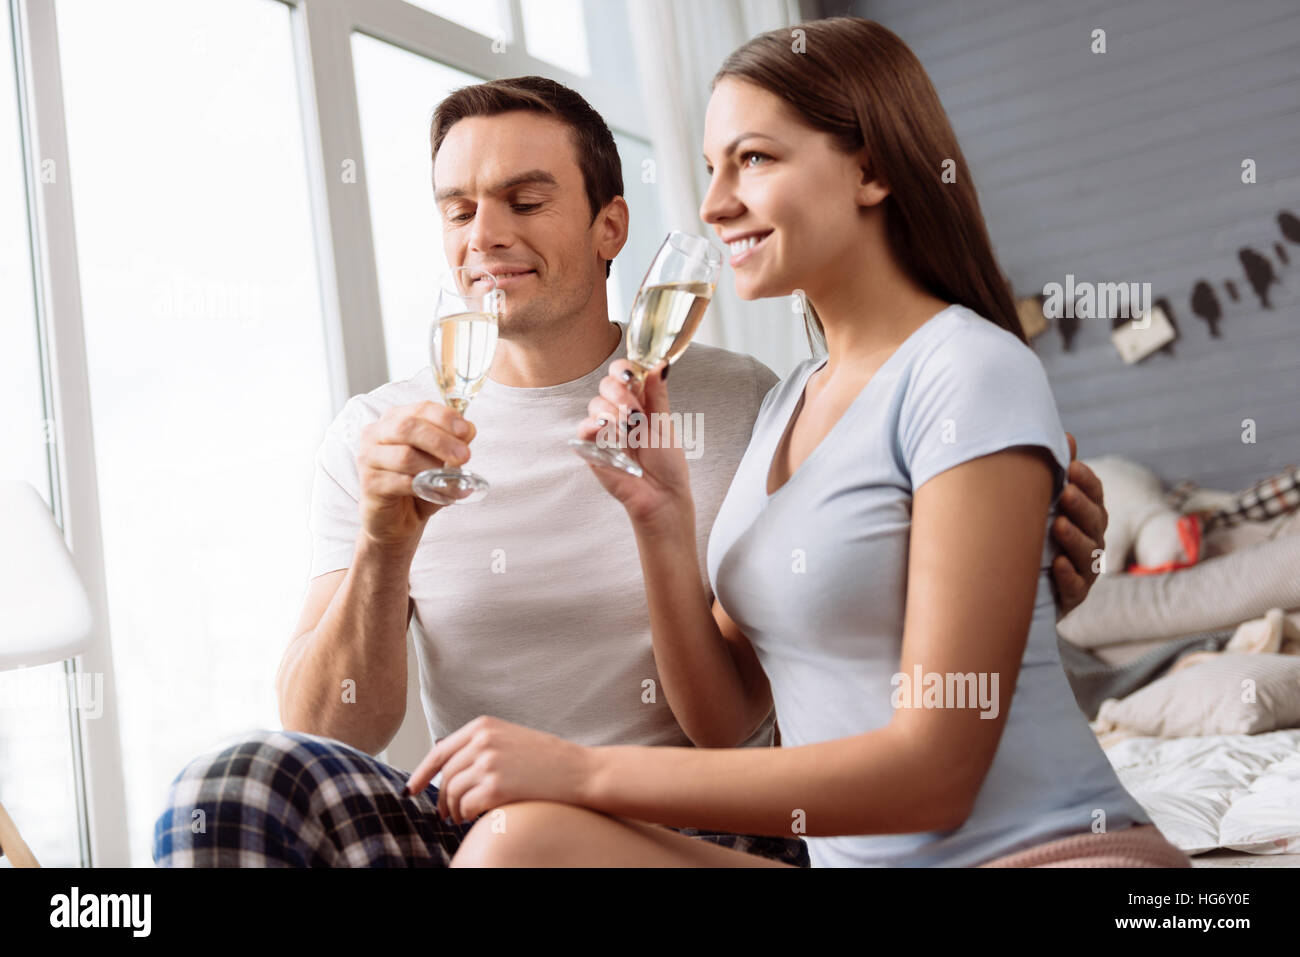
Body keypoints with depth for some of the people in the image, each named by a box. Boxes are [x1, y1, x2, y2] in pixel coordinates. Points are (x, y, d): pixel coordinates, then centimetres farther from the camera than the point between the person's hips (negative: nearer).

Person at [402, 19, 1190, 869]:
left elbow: (935, 772, -17)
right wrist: (662, 522, -5)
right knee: (521, 837, -21)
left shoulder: (972, 372, -12)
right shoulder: (784, 406, 12)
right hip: (858, 852, 6)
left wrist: (587, 771, -17)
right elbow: (726, 721, 11)